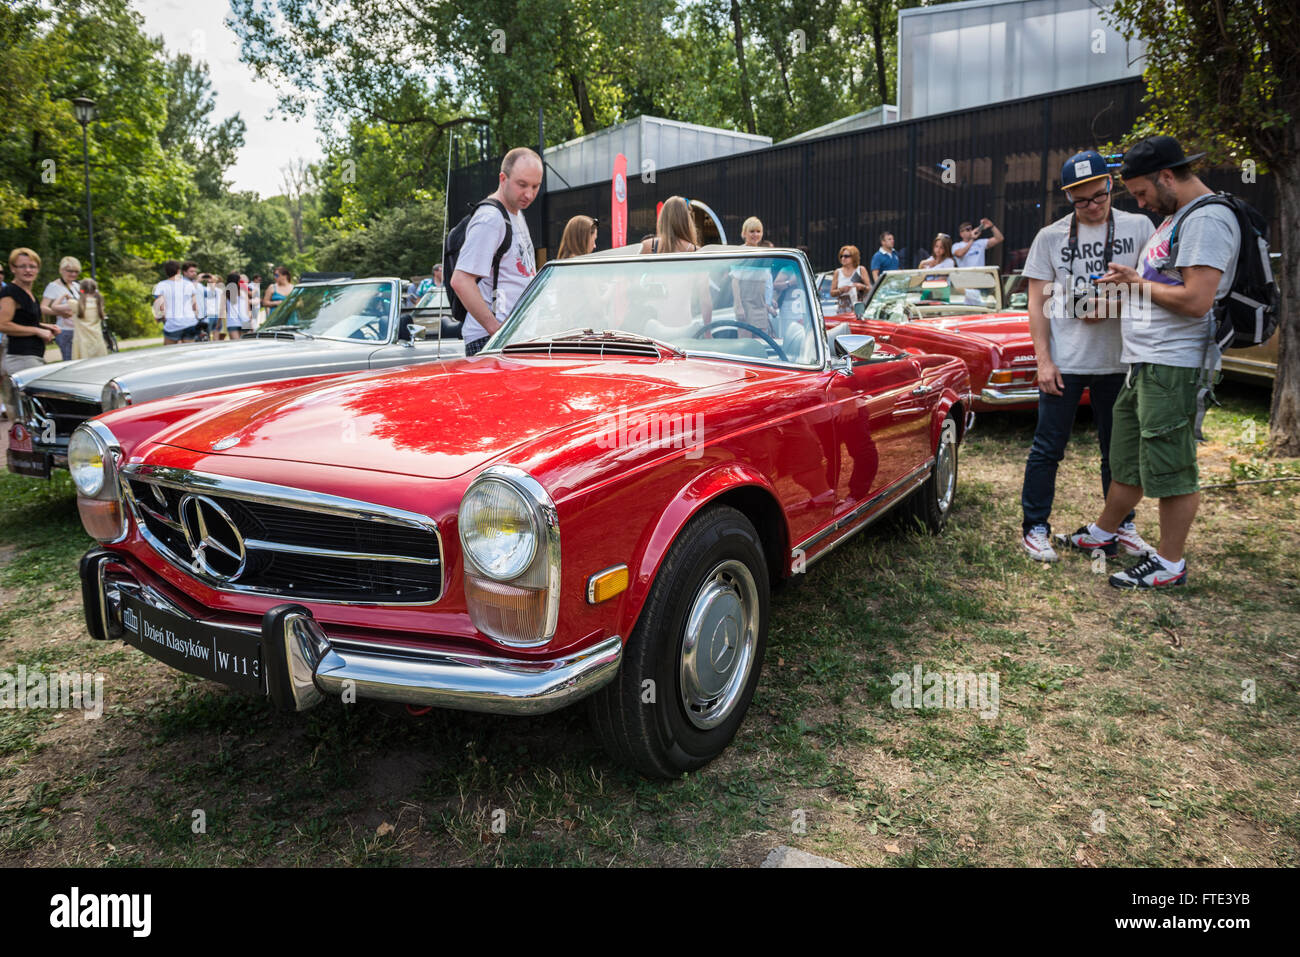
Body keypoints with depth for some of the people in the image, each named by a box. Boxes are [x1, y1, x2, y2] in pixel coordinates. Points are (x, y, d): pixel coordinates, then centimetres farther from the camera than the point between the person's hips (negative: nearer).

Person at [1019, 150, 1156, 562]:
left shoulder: (1139, 228, 3)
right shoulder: (1051, 236, 2)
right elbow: (1037, 303, 0)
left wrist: (1116, 306, -15)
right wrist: (1043, 361, -7)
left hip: (1119, 361, 2)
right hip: (1065, 362, -1)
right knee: (1048, 448, 2)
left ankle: (1122, 525, 27)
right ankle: (1034, 527, 12)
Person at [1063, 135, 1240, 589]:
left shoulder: (1207, 220, -15)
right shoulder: (1176, 217, 18)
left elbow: (1196, 300, -23)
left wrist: (1140, 284, -11)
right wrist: (1131, 279, 8)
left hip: (1174, 366, -10)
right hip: (1144, 363, 10)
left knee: (1170, 466, -2)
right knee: (1128, 458, 19)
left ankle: (1170, 564, 8)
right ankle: (1103, 533, 33)